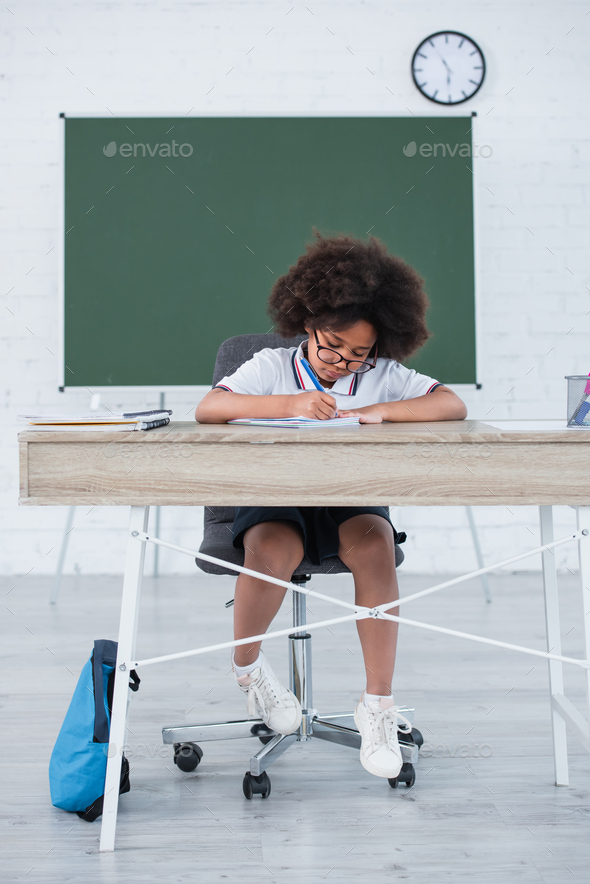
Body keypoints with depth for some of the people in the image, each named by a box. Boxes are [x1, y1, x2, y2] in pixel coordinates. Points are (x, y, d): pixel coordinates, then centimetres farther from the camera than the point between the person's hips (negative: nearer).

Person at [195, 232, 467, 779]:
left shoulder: (383, 376, 9)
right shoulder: (272, 367, 4)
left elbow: (453, 406, -1)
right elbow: (208, 409, -10)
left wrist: (382, 411, -16)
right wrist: (289, 403, -21)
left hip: (350, 499, 2)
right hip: (274, 496, -1)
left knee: (375, 544, -32)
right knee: (271, 552, -34)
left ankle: (378, 704, -20)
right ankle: (246, 666, -1)